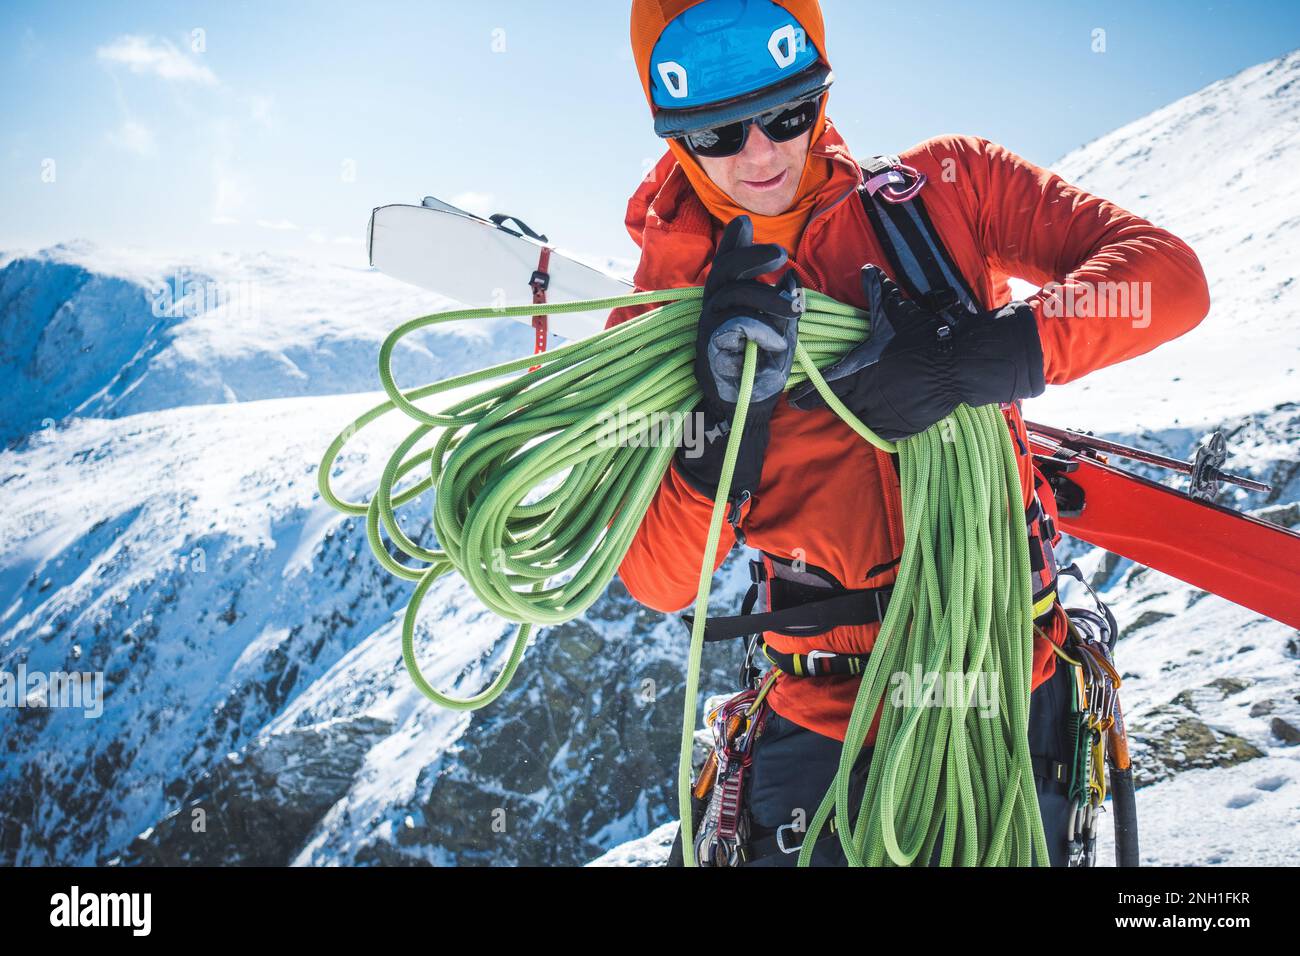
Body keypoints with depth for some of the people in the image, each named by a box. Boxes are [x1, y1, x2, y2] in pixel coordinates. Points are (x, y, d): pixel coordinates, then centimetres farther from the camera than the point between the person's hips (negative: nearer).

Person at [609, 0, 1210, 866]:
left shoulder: (946, 189, -2)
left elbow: (1169, 275, -8)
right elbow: (658, 583, -8)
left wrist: (984, 358, -21)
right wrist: (727, 415, -24)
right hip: (825, 724, 0)